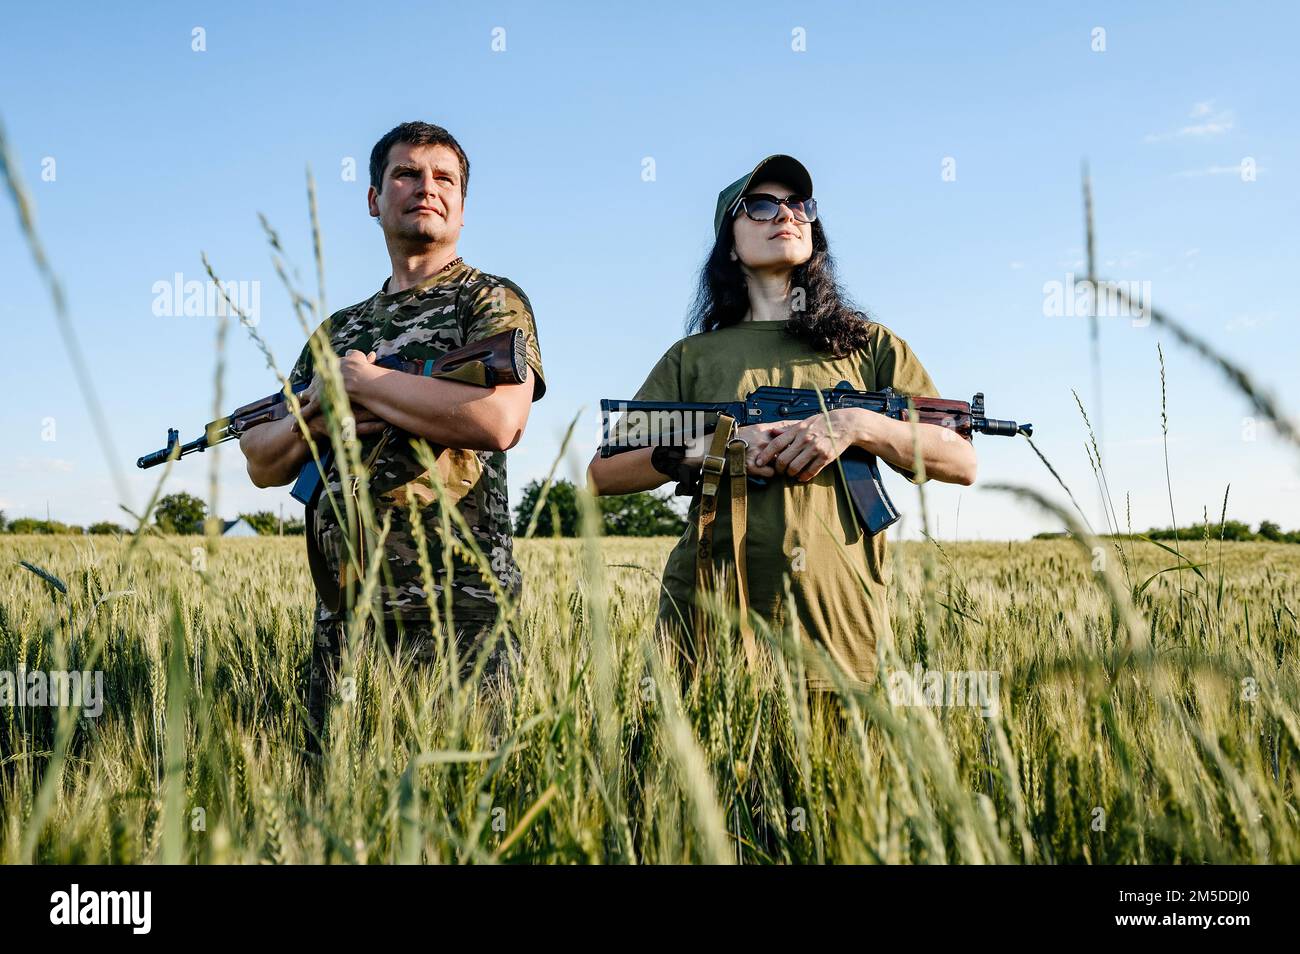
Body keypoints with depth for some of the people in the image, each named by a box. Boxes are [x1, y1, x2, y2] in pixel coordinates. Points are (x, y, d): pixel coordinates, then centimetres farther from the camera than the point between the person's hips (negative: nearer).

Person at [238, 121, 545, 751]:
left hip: (454, 612, -6)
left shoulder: (491, 300, 3)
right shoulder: (340, 329, 20)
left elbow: (499, 420, -19)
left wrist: (355, 380, -8)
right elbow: (261, 464, 19)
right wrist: (315, 420, -5)